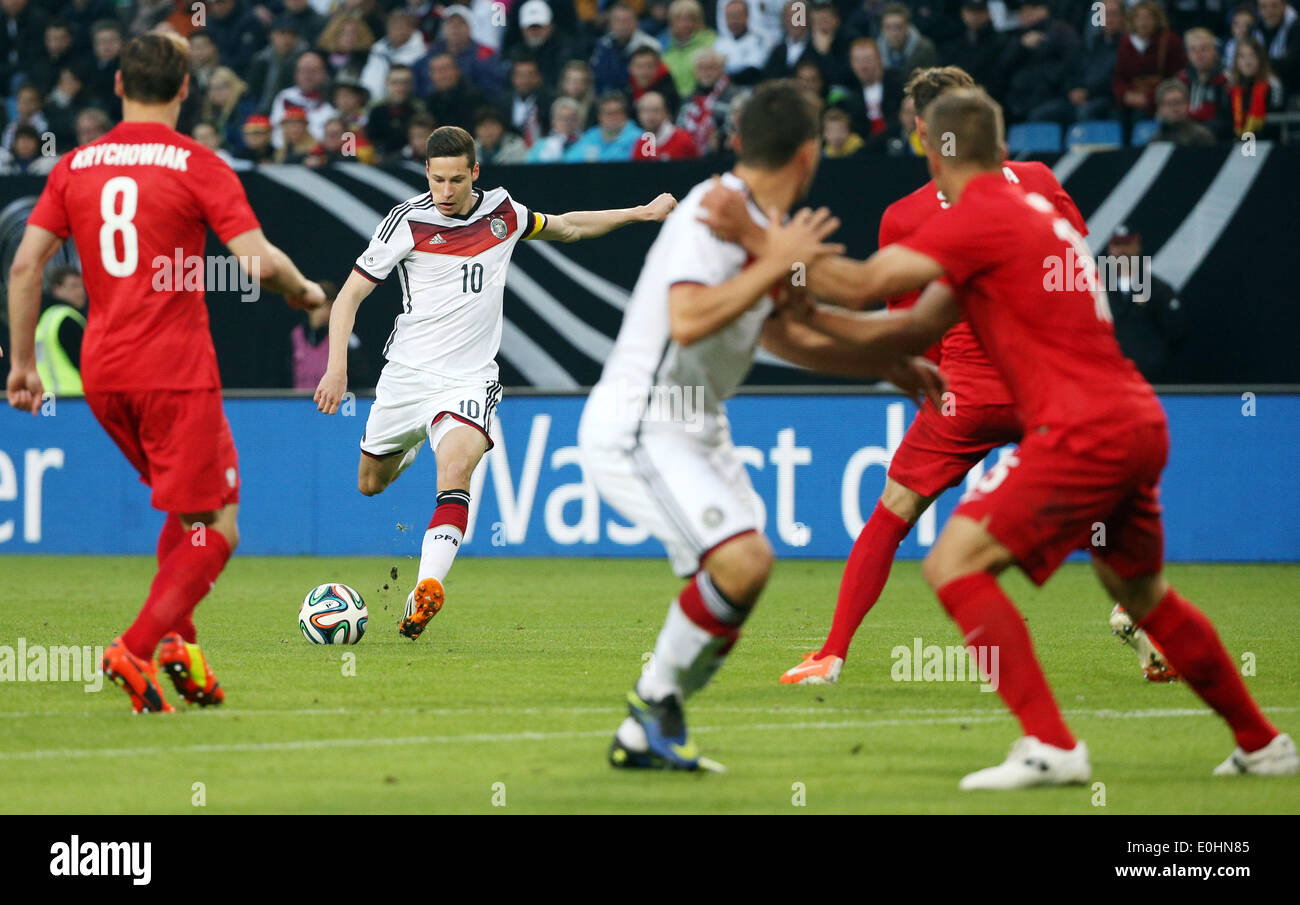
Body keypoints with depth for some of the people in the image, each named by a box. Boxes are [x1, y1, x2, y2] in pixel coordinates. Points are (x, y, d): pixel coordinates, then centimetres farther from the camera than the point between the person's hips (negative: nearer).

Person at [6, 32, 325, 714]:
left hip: (101, 375, 6)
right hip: (176, 369, -6)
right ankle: (136, 650, -17)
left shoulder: (75, 167, 8)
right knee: (215, 527, 0)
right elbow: (260, 261, -11)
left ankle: (177, 641, 9)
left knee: (187, 511, 23)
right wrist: (304, 293, 9)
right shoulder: (196, 166, -5)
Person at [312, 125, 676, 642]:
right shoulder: (407, 222, -8)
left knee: (455, 469, -28)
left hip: (469, 381, 0)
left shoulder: (503, 212, 3)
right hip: (407, 373, 0)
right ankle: (411, 447, 53)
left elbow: (567, 228, 25)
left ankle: (427, 590, -40)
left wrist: (640, 213, 22)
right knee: (371, 484, 15)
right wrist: (337, 367, -17)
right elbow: (350, 295, -4)